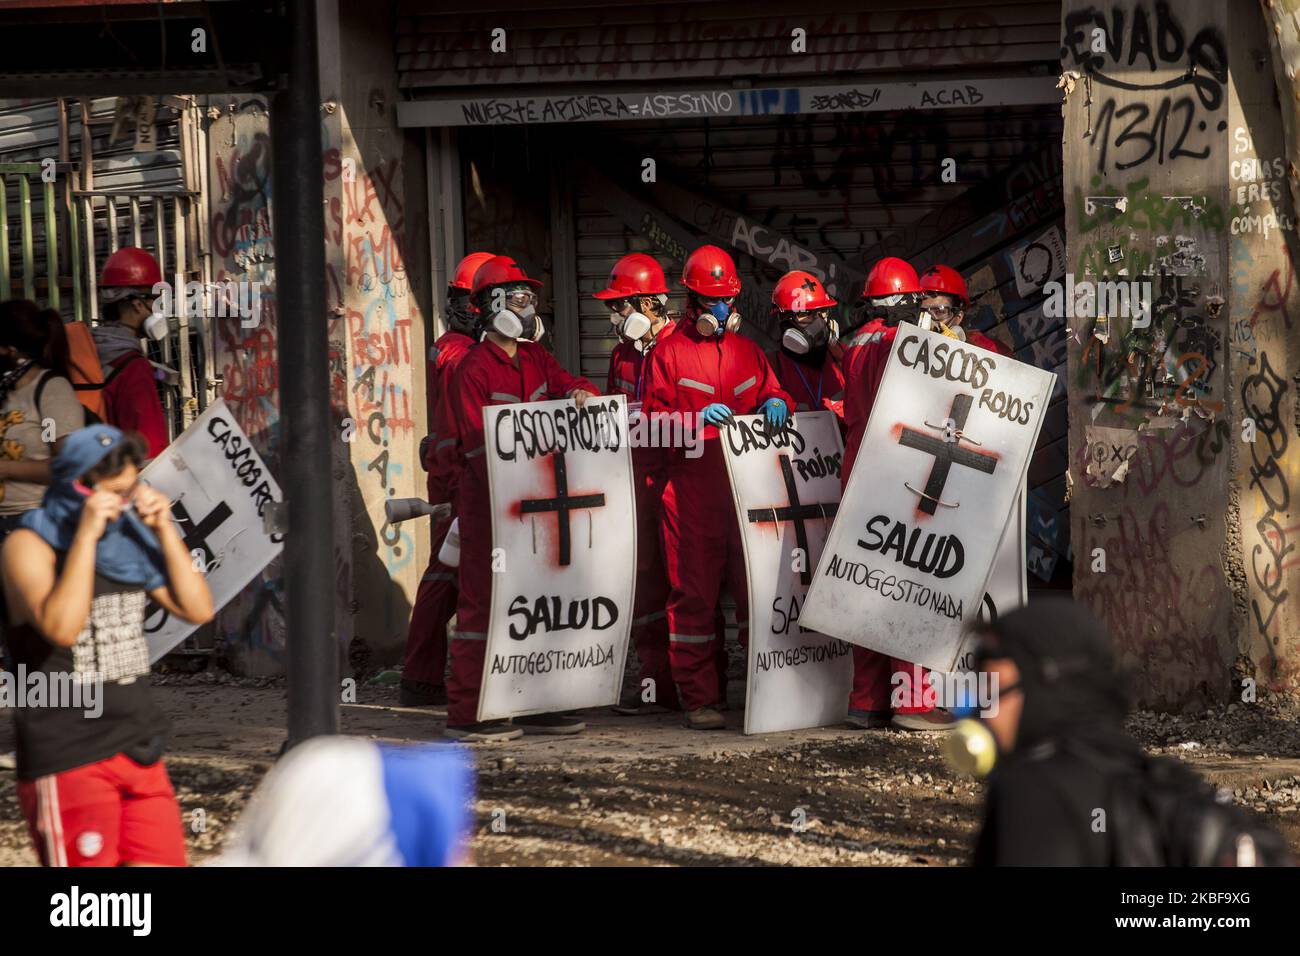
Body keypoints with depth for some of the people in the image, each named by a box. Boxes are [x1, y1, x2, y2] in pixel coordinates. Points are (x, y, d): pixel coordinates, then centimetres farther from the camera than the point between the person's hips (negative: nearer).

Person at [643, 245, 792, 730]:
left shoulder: (748, 351, 18)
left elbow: (770, 391, 23)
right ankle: (699, 699, 2)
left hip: (747, 487, 4)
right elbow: (654, 419, -1)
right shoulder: (669, 353, 4)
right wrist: (697, 418, -18)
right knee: (695, 593, -2)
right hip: (691, 489, -4)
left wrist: (776, 403, -1)